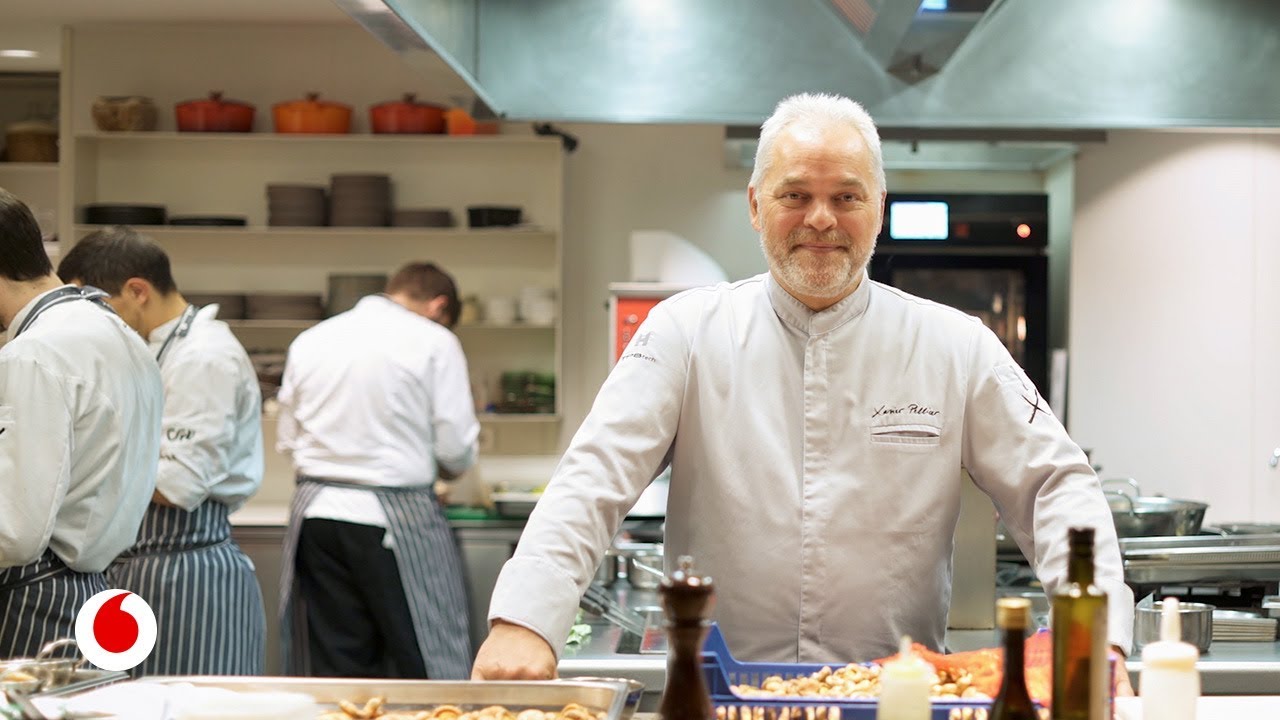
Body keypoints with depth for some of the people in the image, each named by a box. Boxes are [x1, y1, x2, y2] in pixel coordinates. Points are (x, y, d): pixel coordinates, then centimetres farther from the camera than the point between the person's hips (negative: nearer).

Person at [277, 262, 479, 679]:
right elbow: (456, 449, -6)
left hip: (316, 507, 5)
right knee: (423, 665, 2)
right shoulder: (434, 342, -4)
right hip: (398, 516, -5)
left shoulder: (310, 341, 10)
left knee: (334, 667, 8)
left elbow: (287, 440, 12)